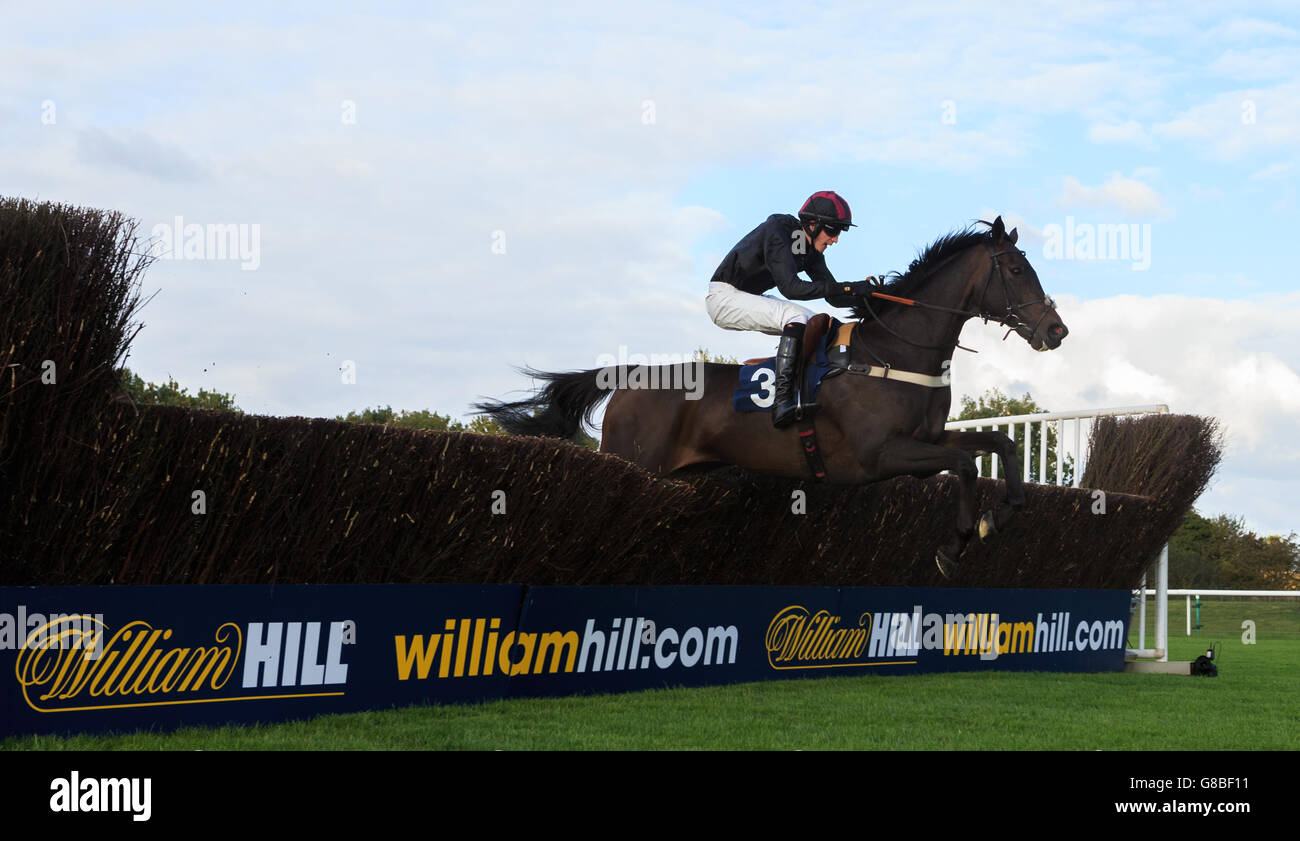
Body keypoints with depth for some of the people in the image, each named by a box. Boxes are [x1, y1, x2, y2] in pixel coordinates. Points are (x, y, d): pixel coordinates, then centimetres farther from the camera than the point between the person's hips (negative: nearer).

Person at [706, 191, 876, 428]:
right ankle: (782, 401, -38)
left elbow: (833, 295, 3)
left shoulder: (812, 249, 2)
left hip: (752, 299, 10)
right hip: (724, 296, -10)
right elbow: (791, 288, -35)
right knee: (796, 316, -29)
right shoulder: (777, 233, -25)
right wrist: (848, 288, -39)